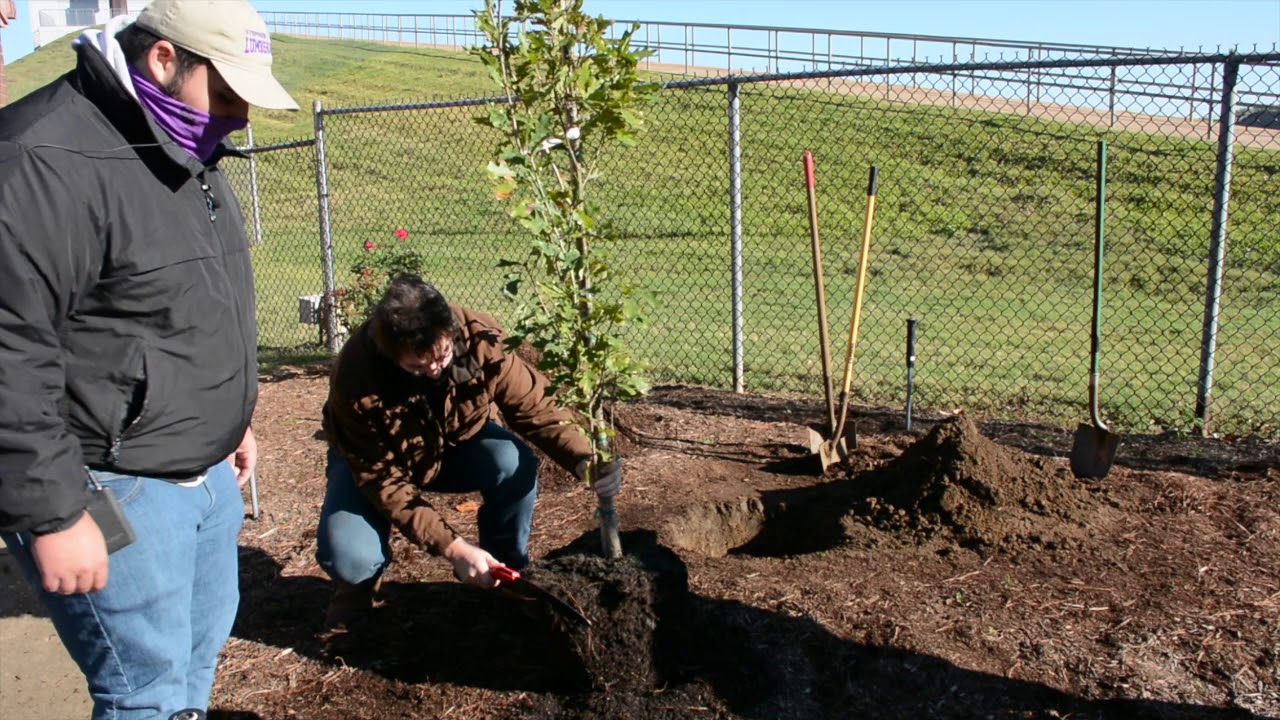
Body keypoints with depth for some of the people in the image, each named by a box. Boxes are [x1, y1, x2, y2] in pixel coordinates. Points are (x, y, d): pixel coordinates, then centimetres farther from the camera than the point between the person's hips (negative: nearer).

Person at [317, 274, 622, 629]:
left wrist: (585, 461, -44)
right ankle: (359, 584, 11)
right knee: (349, 557, -29)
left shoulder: (481, 339, -32)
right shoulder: (356, 375, -36)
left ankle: (508, 574, -4)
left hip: (456, 442, 2)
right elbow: (383, 479, -31)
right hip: (378, 458, -2)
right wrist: (453, 547, -38)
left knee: (515, 464, -31)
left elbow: (536, 407, -25)